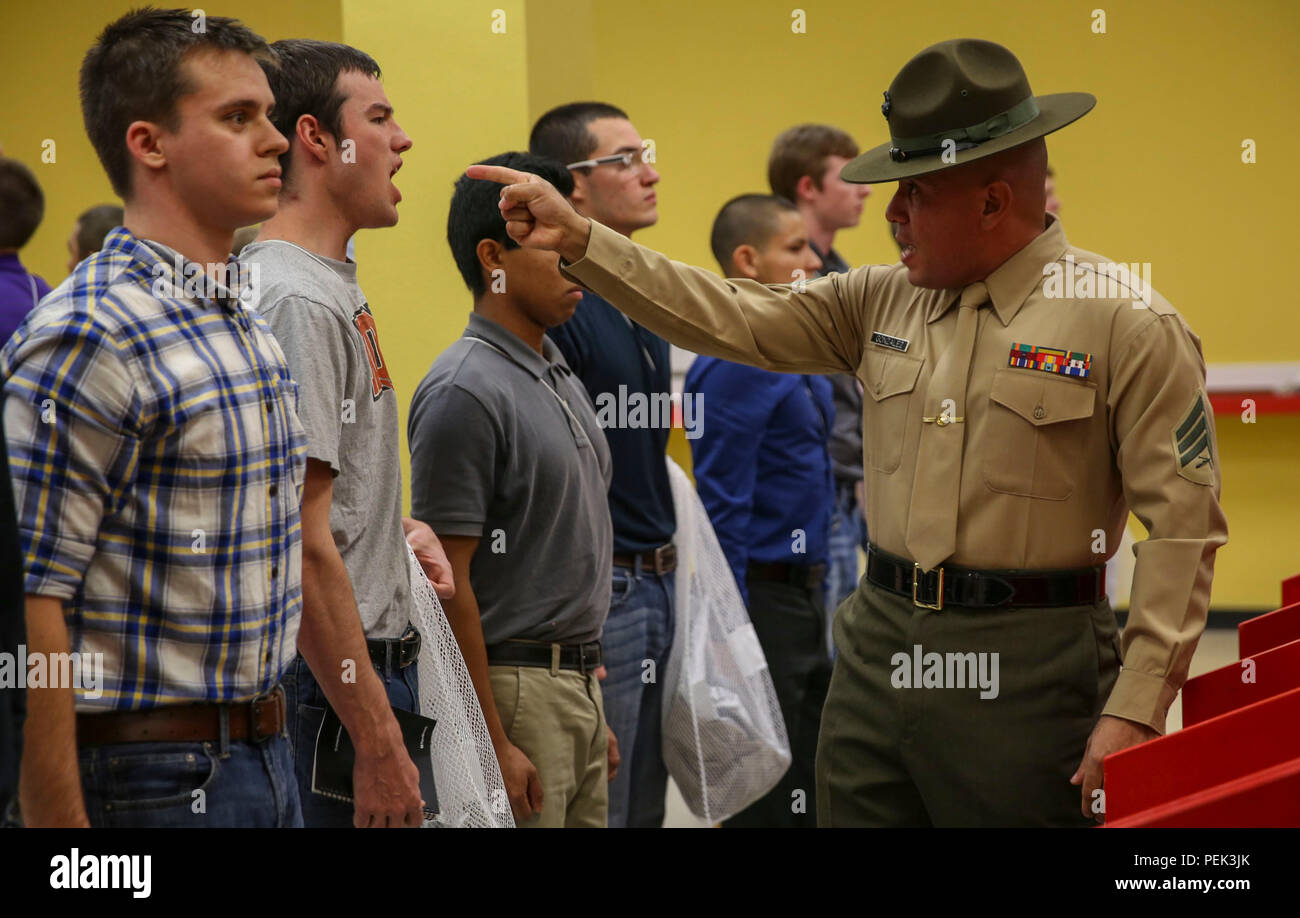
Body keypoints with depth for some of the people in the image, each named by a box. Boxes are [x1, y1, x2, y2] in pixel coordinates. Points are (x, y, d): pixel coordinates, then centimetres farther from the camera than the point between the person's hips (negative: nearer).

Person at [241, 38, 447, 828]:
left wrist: (393, 523, 11)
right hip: (333, 676, -10)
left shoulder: (333, 286, 16)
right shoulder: (296, 301, -17)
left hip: (374, 663, 10)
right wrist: (378, 740, -23)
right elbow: (303, 548, -22)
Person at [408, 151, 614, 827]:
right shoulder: (464, 393, -14)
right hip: (510, 689, -9)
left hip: (577, 687, 9)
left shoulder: (559, 378, 15)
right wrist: (491, 743, -20)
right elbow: (446, 582, -17)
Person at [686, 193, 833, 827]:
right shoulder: (736, 364, -16)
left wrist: (817, 596, 18)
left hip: (803, 590, 9)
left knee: (809, 795, 13)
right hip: (762, 593, -9)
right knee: (767, 803, -4)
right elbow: (723, 510, -19)